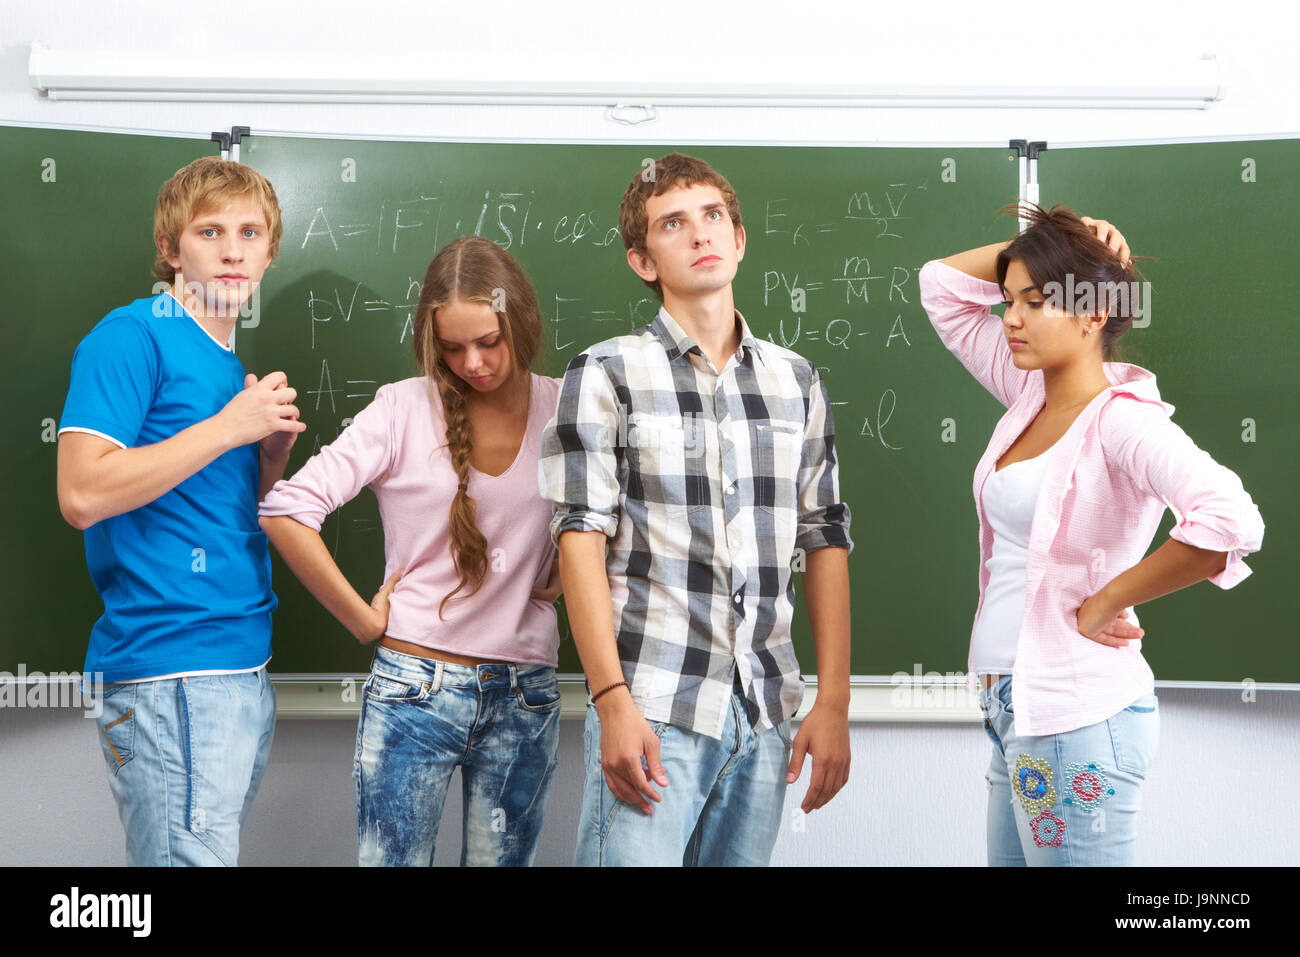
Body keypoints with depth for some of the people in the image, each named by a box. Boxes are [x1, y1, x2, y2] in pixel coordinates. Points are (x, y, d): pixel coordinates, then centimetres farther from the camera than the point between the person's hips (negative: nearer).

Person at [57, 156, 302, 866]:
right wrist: (229, 426, -15)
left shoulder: (231, 365, 18)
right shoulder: (132, 337, -7)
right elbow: (83, 495, -19)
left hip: (244, 667, 9)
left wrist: (273, 449, 4)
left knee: (218, 851, 14)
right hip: (169, 670, -9)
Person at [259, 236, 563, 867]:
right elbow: (286, 511, -13)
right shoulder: (405, 408, -6)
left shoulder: (562, 408, 2)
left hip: (526, 695, 3)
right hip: (415, 688, -2)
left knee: (501, 858, 12)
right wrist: (364, 621, -8)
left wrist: (568, 572, 1)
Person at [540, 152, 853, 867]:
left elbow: (824, 542, 12)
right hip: (653, 708, -4)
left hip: (765, 714, 4)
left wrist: (834, 704, 7)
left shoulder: (797, 381, 12)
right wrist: (613, 701, -14)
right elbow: (581, 540, -6)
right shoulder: (606, 374, 0)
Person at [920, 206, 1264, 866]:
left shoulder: (1122, 419, -15)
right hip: (1010, 706, 8)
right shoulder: (1029, 395, 8)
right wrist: (1039, 246, 2)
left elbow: (1229, 522, -32)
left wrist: (1101, 606, -21)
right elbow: (943, 285, 16)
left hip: (1073, 713, -8)